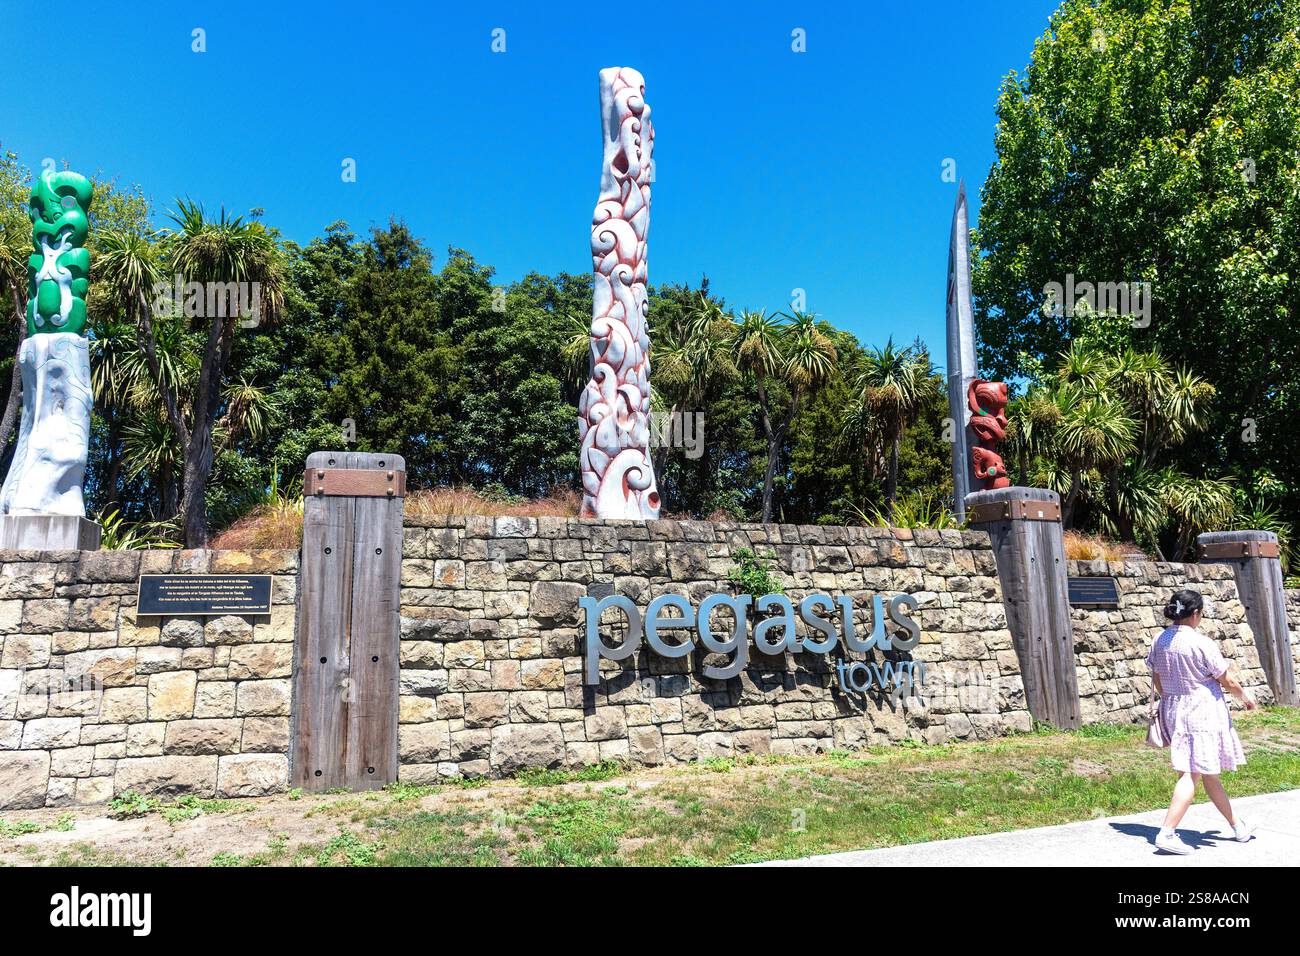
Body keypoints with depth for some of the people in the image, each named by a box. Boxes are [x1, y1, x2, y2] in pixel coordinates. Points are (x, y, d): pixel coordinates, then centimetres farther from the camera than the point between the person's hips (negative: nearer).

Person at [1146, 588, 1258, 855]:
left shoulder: (1160, 641, 3)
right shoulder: (1201, 643, -17)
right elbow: (1228, 682, -6)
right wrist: (1246, 699, 13)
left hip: (1173, 710, 8)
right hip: (1202, 710, -7)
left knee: (1209, 773, 19)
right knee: (1193, 775, -6)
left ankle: (1237, 826, 36)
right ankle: (1167, 832, -13)